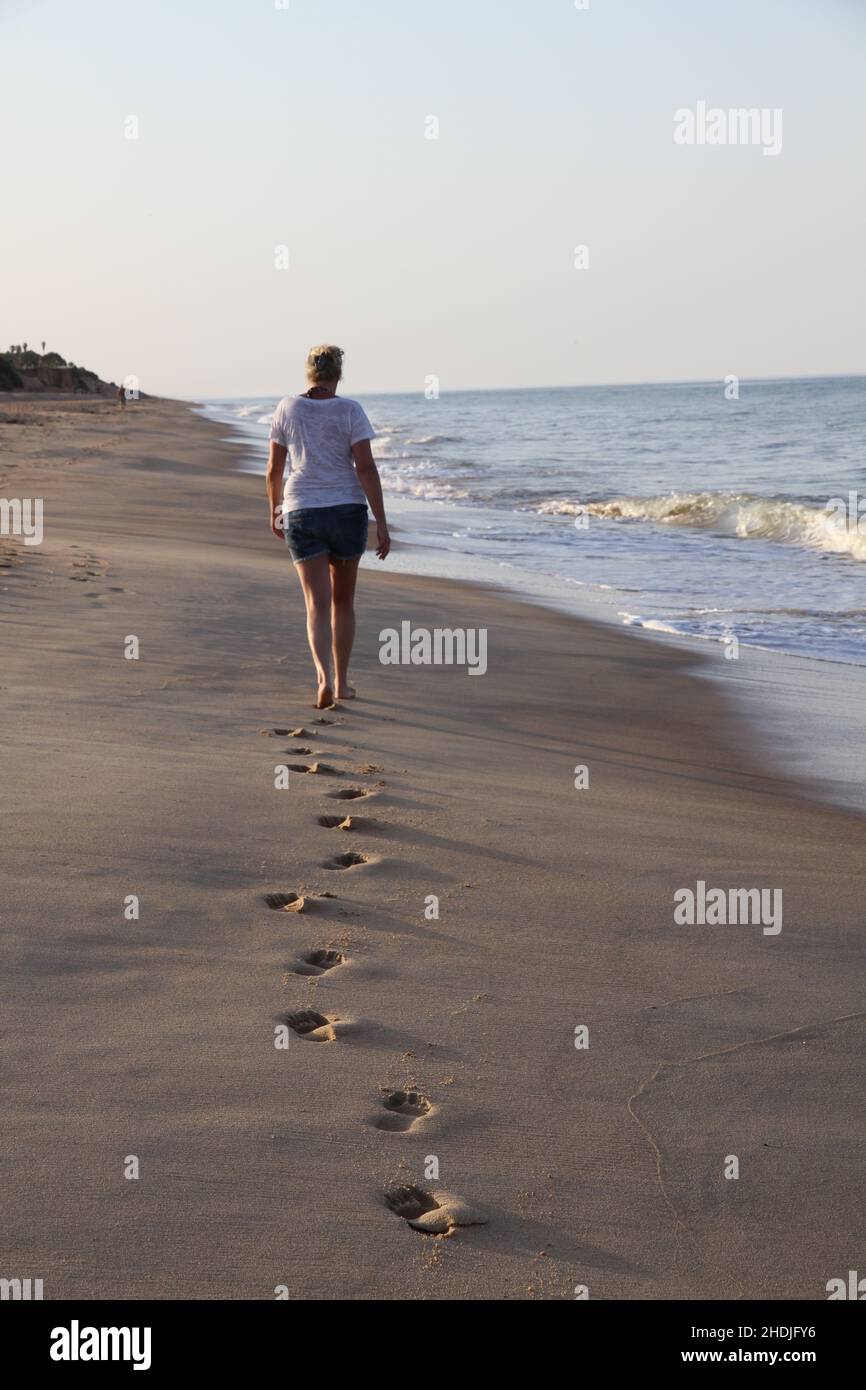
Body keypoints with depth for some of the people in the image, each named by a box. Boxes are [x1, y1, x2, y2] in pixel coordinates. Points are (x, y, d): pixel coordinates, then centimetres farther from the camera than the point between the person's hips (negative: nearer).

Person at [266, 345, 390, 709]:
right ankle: (341, 682, 23)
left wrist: (275, 510, 22)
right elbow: (366, 468, -12)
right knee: (343, 600, 17)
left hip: (302, 515, 1)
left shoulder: (287, 408, 1)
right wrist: (382, 525, -10)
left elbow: (274, 468, 7)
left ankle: (324, 676, -28)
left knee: (318, 605, -4)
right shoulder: (350, 410, -5)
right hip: (347, 511, 0)